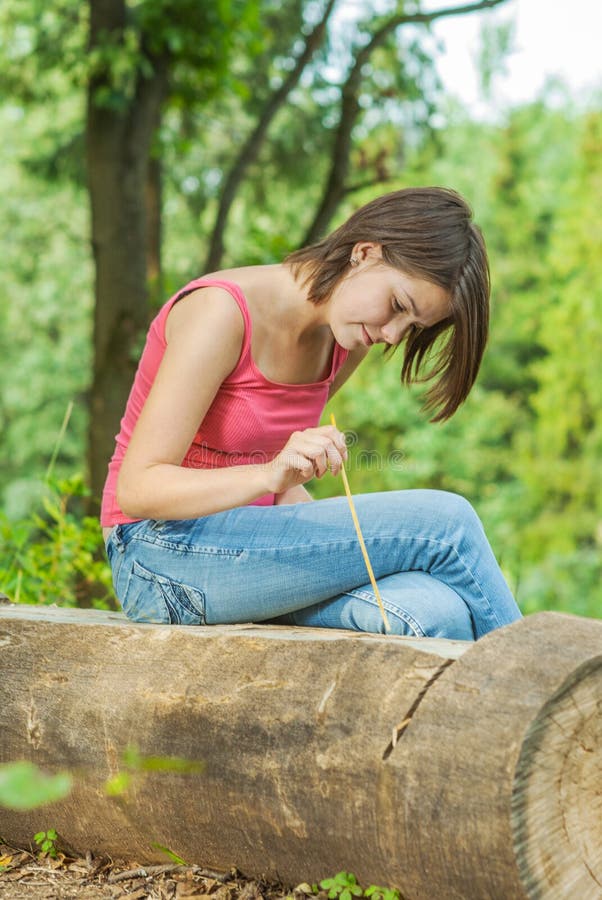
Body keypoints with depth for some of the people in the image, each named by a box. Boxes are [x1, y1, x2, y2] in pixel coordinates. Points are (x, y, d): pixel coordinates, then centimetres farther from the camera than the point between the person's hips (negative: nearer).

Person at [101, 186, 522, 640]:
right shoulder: (221, 310, -18)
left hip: (252, 545, 7)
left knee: (438, 615, -25)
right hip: (164, 556, -7)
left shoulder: (345, 340, 5)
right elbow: (139, 488, -21)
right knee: (445, 523, -19)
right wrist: (269, 475, -37)